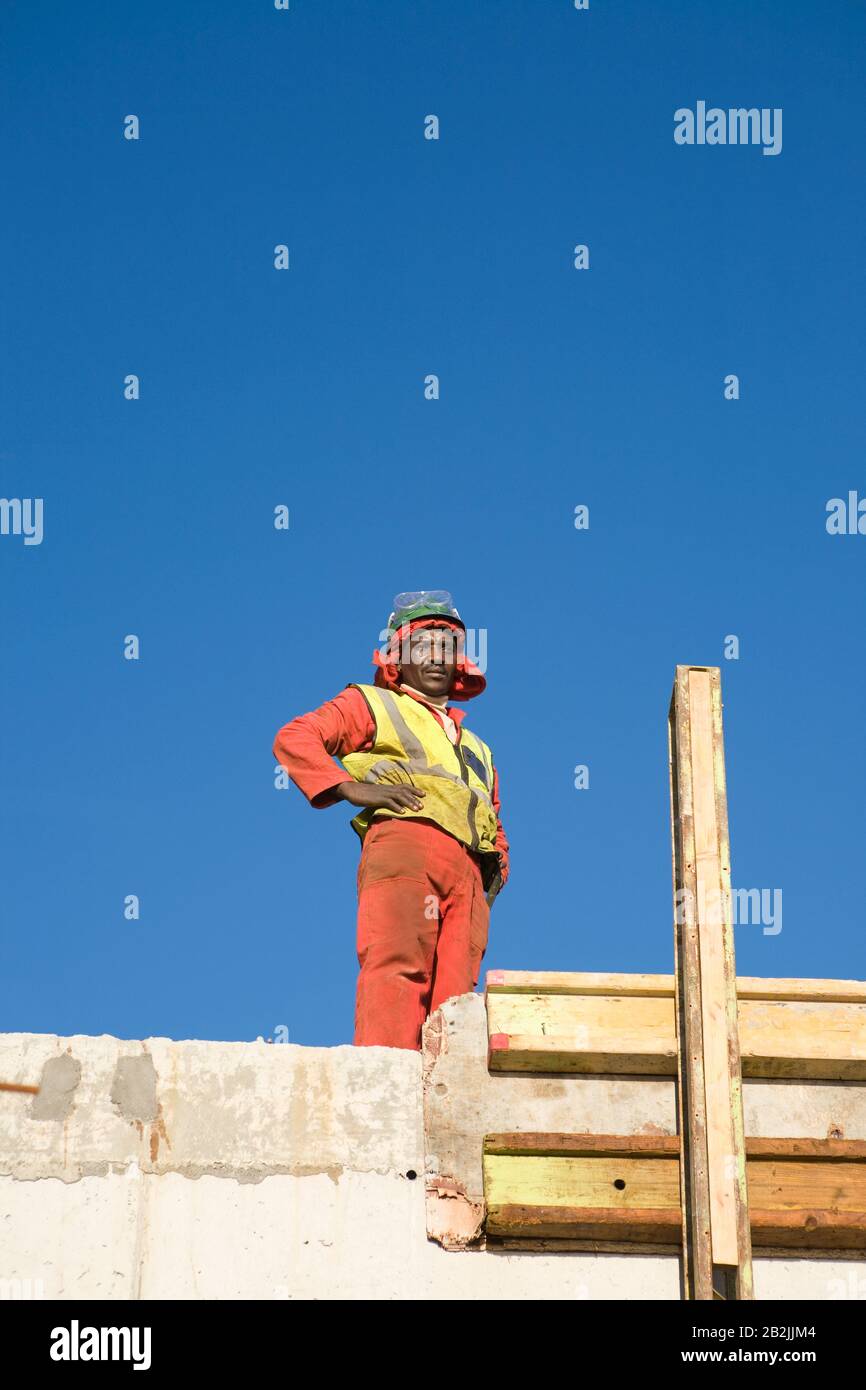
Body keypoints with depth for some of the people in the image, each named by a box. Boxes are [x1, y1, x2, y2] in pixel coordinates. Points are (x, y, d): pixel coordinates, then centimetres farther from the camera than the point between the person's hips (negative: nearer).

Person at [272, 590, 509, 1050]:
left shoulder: (475, 750, 39)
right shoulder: (373, 704, 21)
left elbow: (493, 823, 42)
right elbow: (294, 738, 8)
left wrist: (497, 862, 18)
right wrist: (351, 788, -6)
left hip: (466, 870, 6)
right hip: (404, 844, -6)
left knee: (454, 988, -9)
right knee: (397, 970, -23)